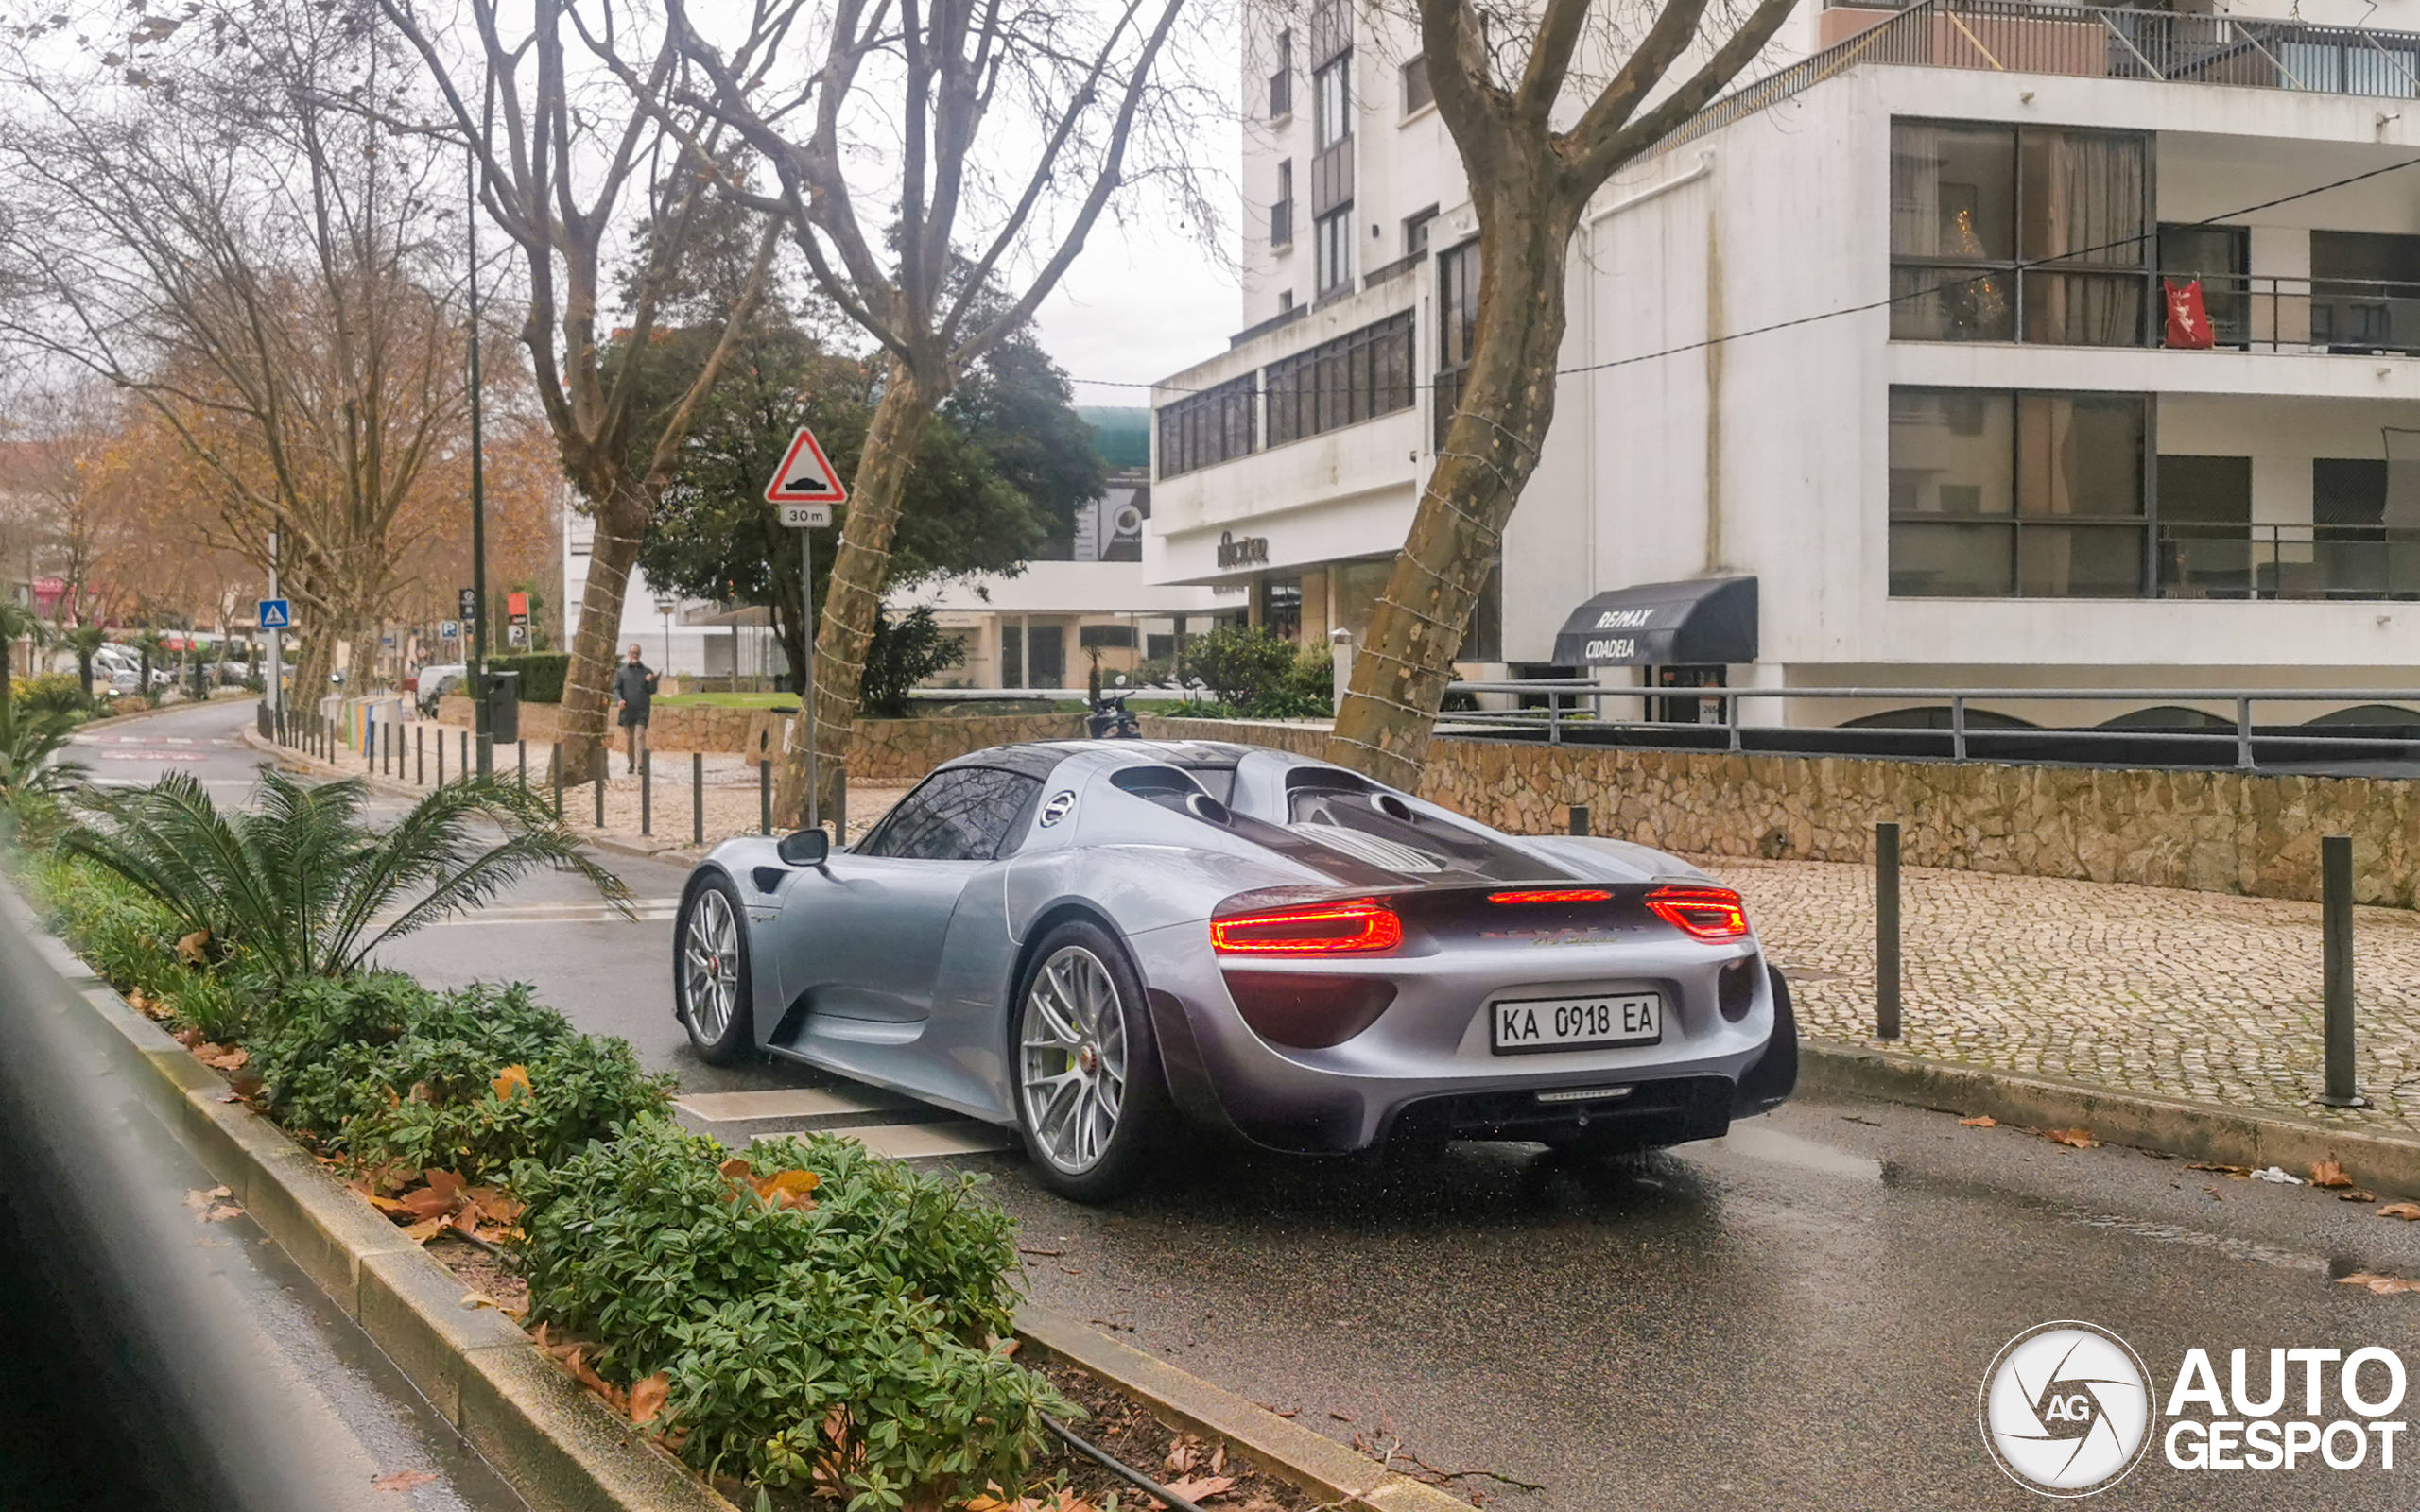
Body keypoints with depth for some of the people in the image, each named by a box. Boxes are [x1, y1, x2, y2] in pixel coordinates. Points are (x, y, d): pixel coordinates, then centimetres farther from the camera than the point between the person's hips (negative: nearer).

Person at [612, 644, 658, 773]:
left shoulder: (646, 671, 8)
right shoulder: (622, 671, 8)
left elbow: (652, 691, 7)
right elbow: (616, 688, 5)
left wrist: (651, 681, -14)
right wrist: (619, 700, -14)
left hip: (642, 709, -1)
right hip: (627, 709, 1)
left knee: (640, 736, -13)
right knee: (629, 738, 6)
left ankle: (641, 764, -18)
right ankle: (631, 764, 17)